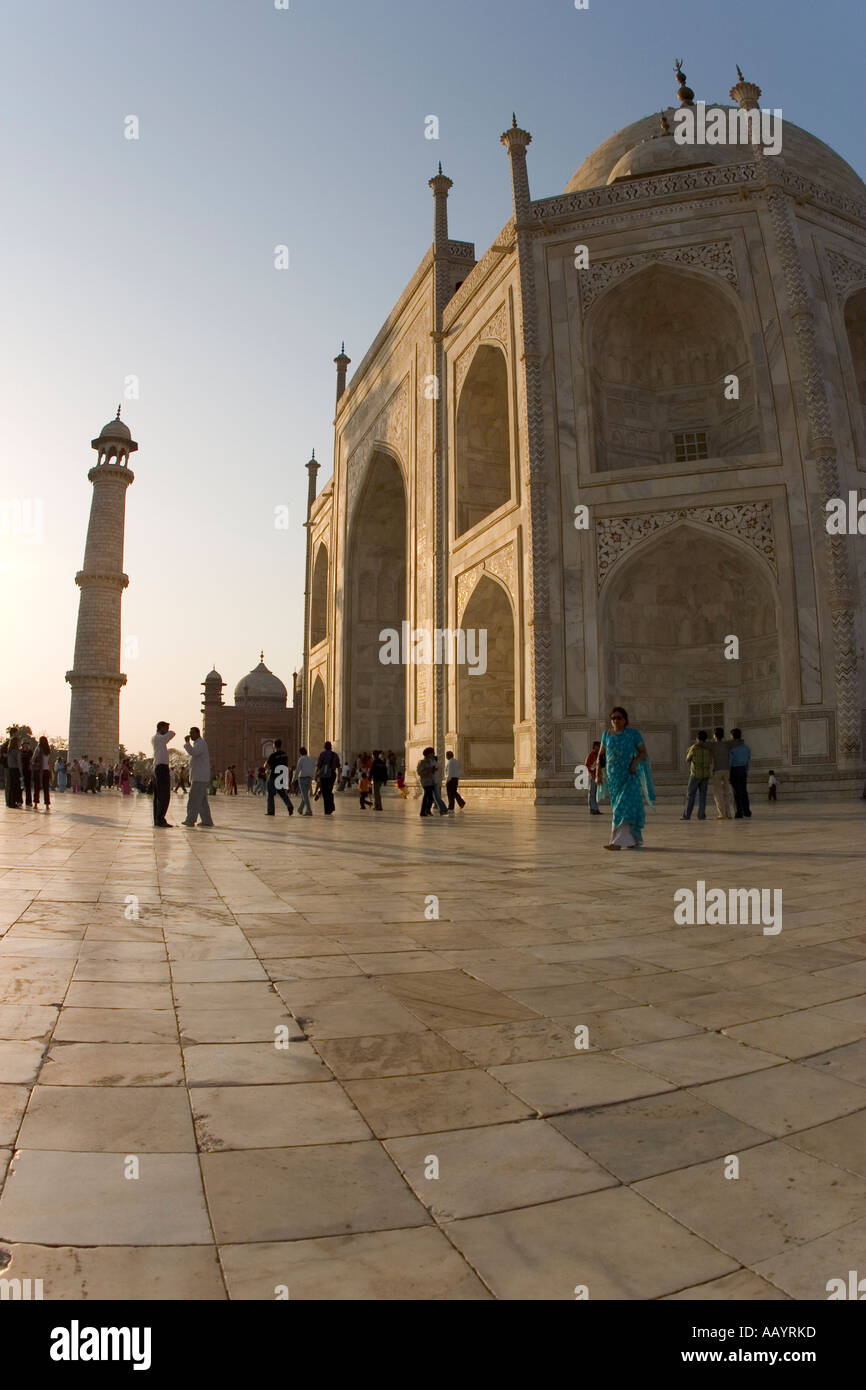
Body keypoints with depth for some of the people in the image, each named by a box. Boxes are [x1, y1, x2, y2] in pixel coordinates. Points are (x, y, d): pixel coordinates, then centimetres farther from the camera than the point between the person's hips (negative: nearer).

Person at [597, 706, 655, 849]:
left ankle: (618, 842, -15)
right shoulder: (607, 734, 6)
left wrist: (635, 762, -20)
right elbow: (601, 755, 9)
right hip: (613, 777, 4)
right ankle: (634, 840, 19)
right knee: (618, 807, 6)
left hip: (630, 776, -4)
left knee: (625, 807, -12)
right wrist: (598, 773, 0)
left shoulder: (634, 733, -3)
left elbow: (643, 752, -1)